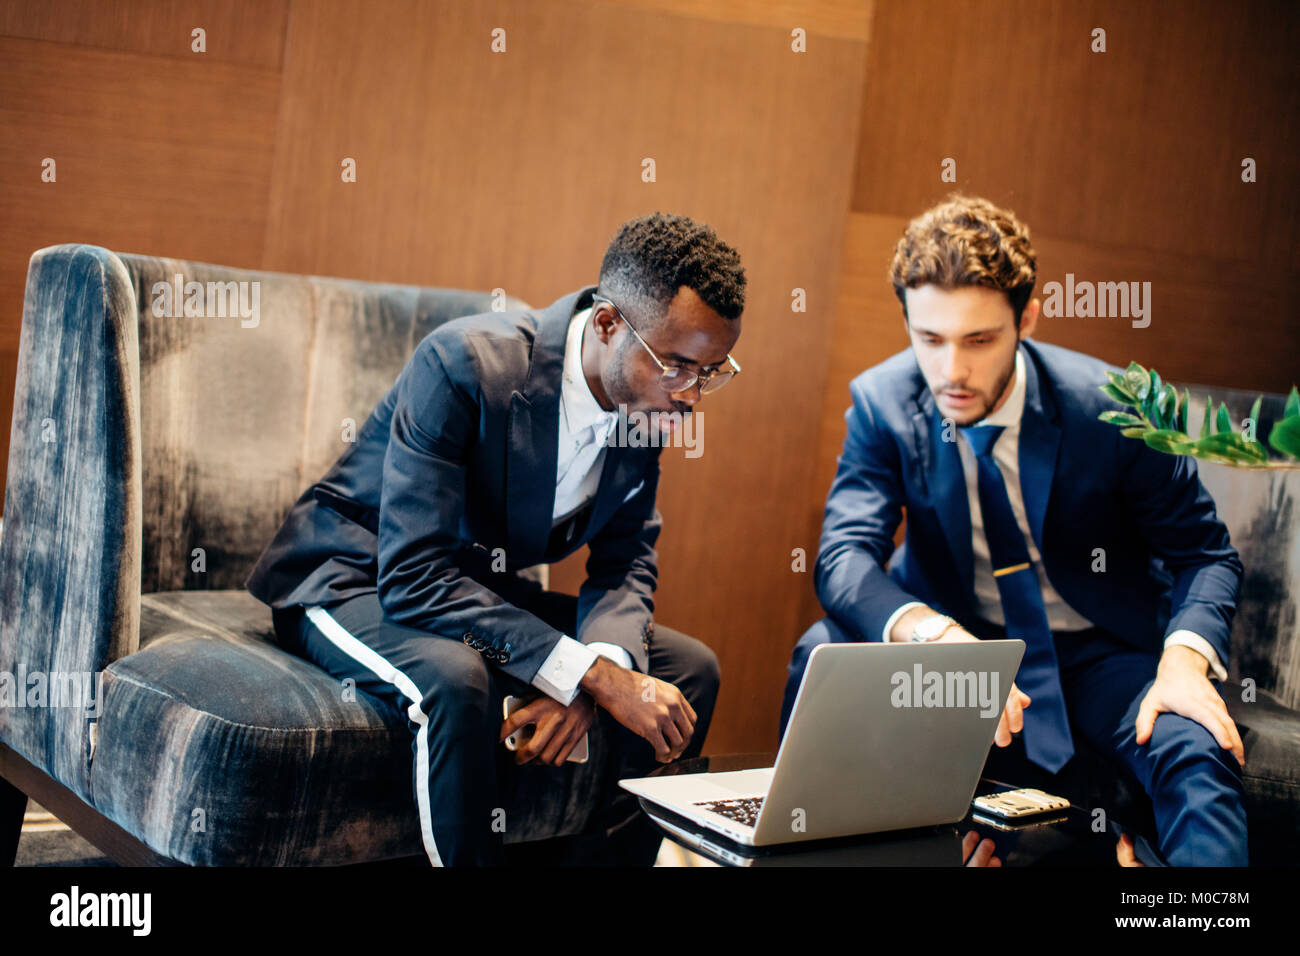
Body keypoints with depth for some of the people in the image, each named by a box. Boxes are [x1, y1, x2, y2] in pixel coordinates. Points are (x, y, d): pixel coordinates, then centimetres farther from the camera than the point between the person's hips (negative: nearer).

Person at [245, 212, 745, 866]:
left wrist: (595, 666, -26)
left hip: (486, 589, 7)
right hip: (356, 584, -6)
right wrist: (591, 675, -39)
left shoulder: (648, 396, -9)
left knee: (690, 669, -7)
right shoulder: (464, 364, -30)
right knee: (458, 680, -38)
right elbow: (412, 577, -35)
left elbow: (626, 559, -3)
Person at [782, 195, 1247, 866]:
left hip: (1098, 653, -1)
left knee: (1197, 755, -31)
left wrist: (1184, 659, -27)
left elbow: (1205, 555, -6)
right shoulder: (883, 402, -12)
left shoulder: (1113, 408, -16)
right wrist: (937, 636, -42)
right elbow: (844, 557, -21)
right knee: (825, 652, -25)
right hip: (957, 636, 2)